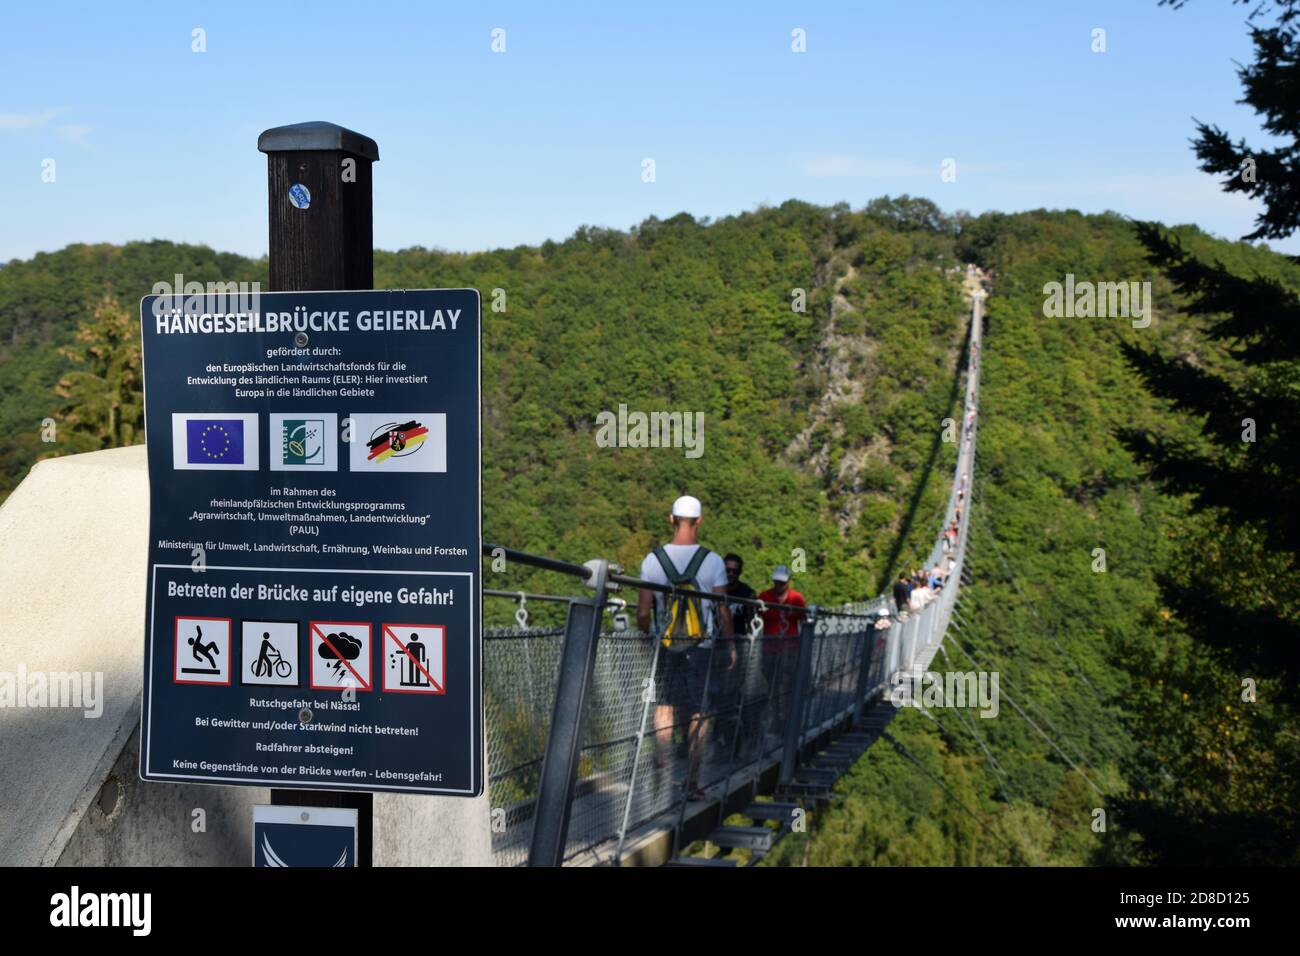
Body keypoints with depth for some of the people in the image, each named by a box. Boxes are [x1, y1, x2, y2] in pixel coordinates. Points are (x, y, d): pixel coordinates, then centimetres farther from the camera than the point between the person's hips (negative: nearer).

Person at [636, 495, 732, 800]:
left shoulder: (652, 560, -5)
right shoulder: (712, 562, -8)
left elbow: (643, 613, -3)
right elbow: (723, 611, -3)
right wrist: (730, 643, 11)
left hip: (664, 646, 1)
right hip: (700, 646, -1)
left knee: (664, 705, 15)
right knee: (696, 713, 7)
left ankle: (661, 765, 7)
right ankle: (692, 782, 11)